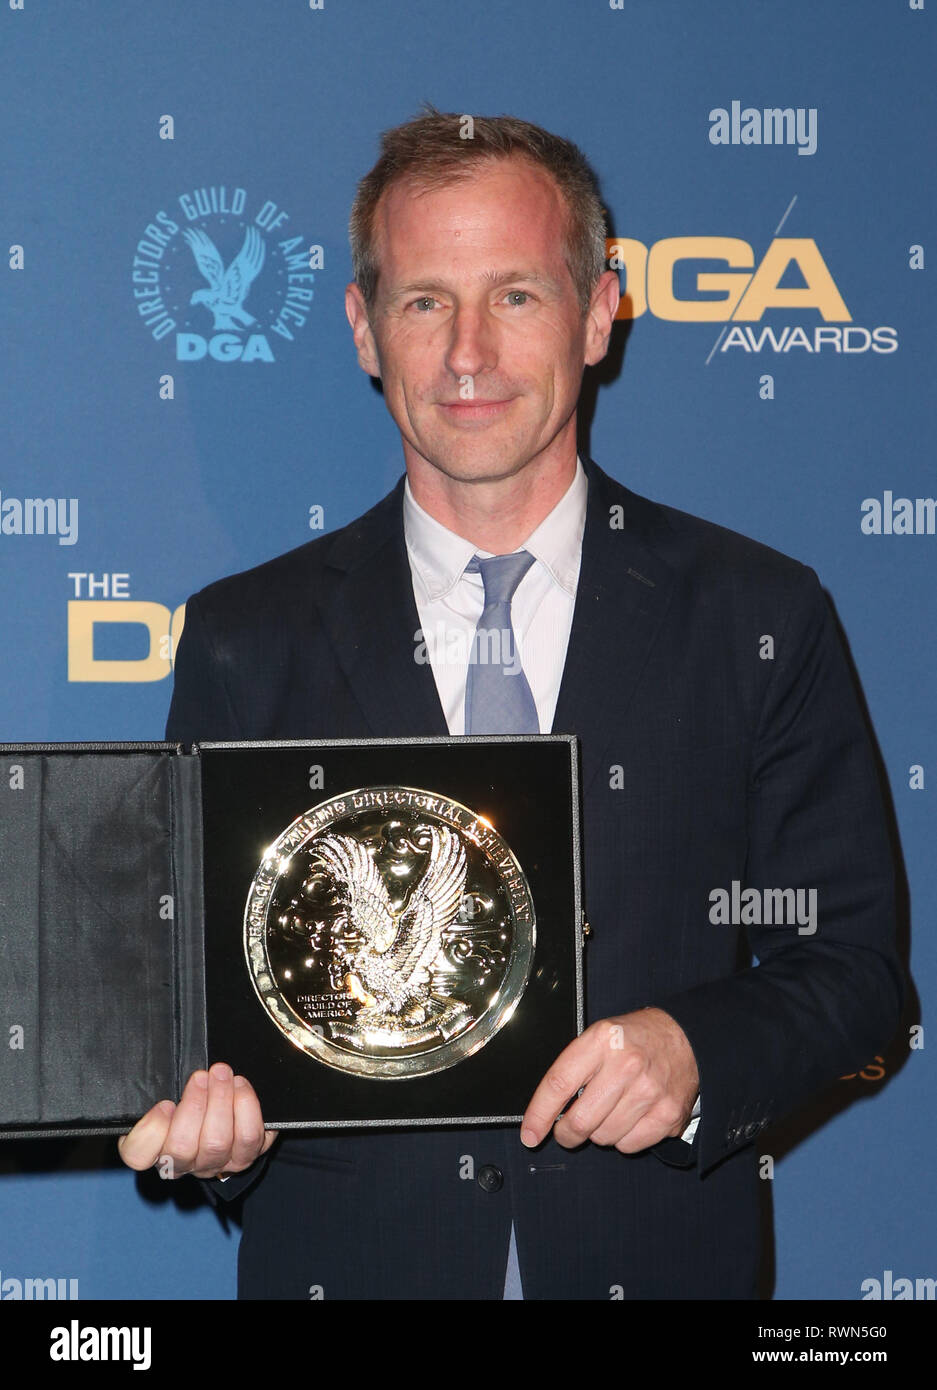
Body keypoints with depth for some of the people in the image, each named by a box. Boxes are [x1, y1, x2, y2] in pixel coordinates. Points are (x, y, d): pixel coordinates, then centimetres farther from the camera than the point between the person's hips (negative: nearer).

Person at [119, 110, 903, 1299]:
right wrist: (214, 1110, -19)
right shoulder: (248, 642, -1)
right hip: (348, 1257, 0)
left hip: (659, 1258, 0)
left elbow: (851, 966, -1)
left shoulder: (758, 619, -3)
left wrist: (697, 1051, -19)